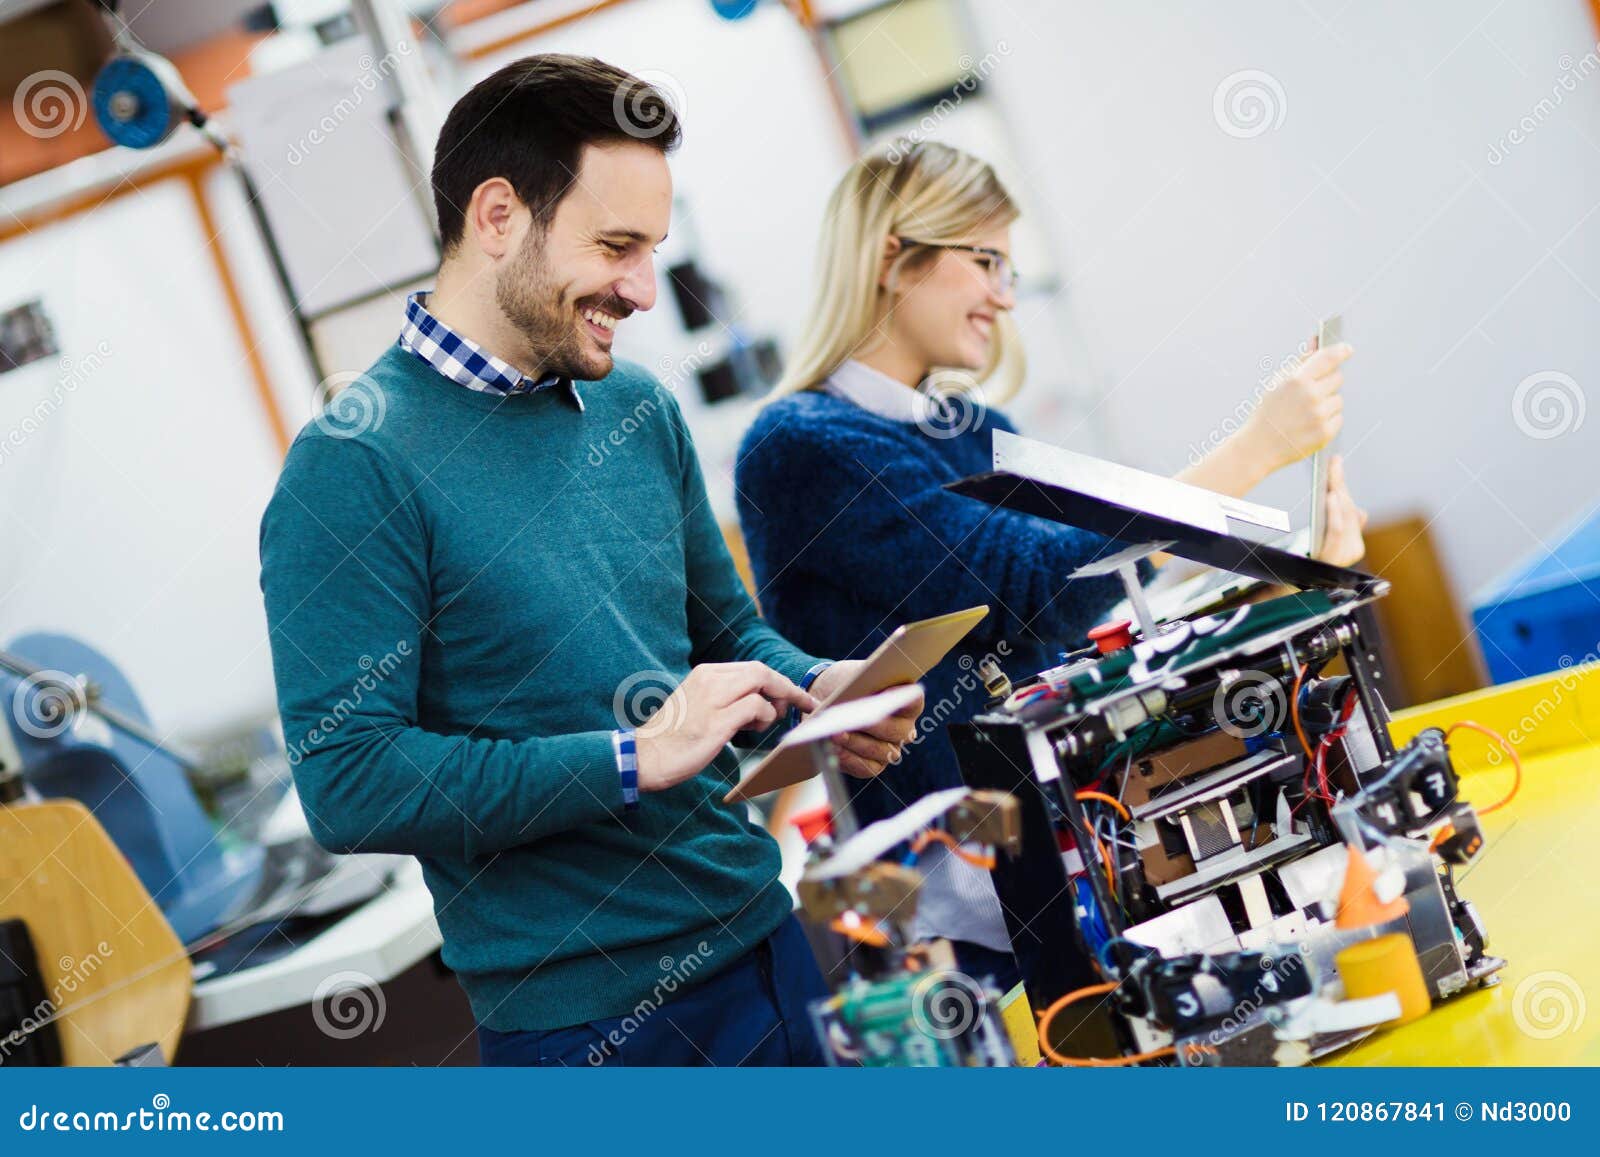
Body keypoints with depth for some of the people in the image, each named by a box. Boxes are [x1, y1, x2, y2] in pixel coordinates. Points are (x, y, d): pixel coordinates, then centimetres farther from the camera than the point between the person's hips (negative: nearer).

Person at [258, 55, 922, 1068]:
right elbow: (348, 784, -20)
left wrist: (816, 689, -4)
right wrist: (636, 756, -22)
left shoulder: (640, 411, 6)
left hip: (765, 941, 7)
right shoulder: (352, 468, -15)